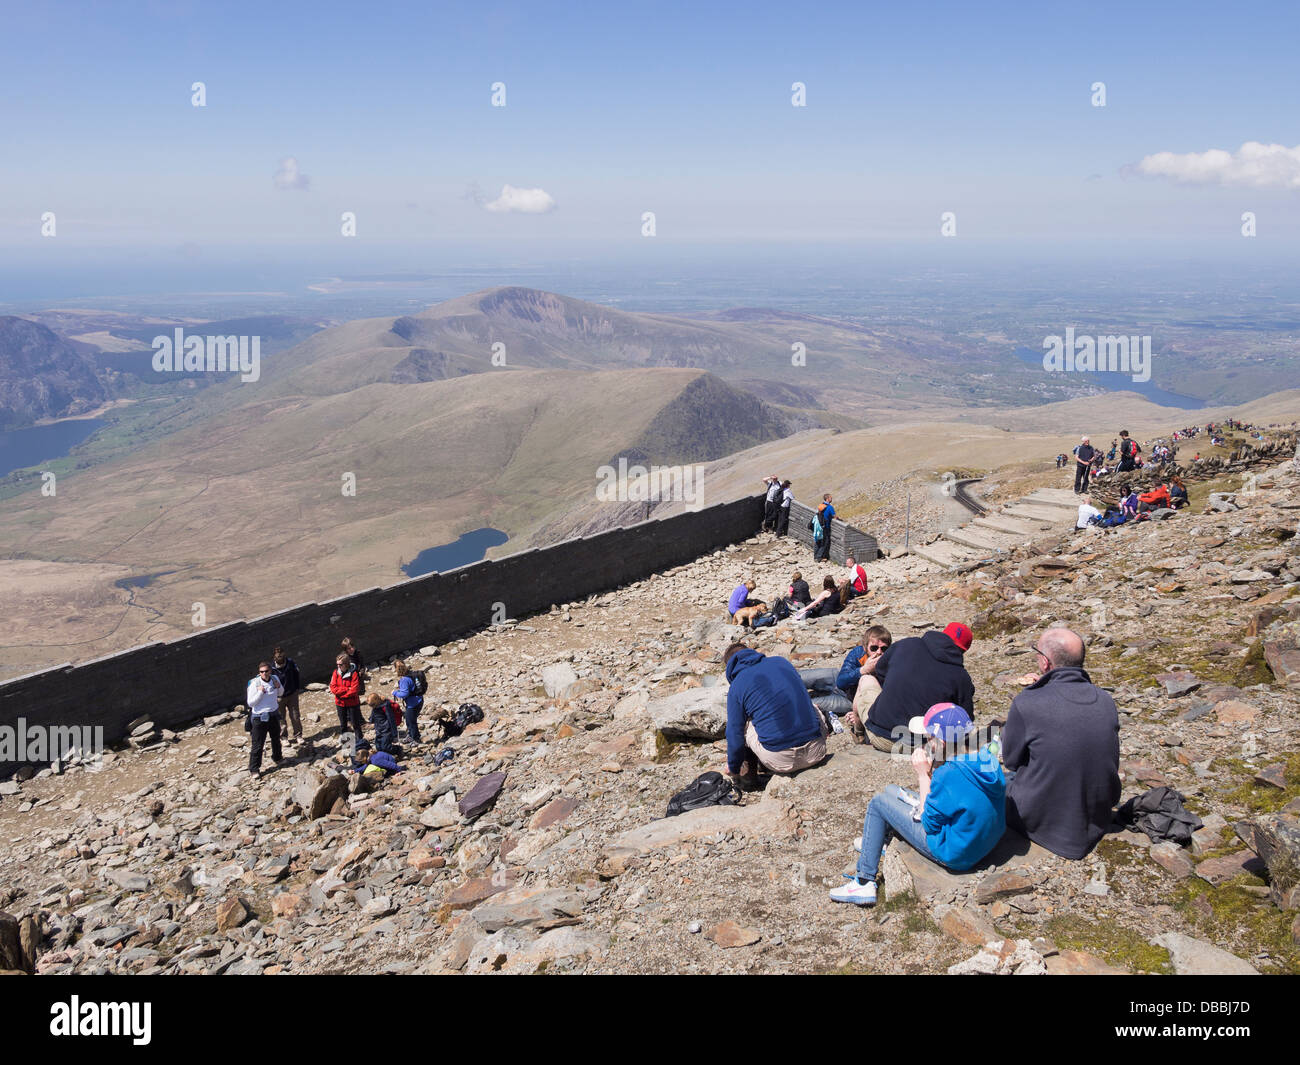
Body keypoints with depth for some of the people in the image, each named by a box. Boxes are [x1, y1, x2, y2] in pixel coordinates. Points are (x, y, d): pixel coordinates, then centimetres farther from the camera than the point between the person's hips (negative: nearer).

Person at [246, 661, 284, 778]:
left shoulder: (275, 678, -5)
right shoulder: (254, 683, -19)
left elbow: (280, 694, 12)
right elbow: (250, 703, -16)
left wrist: (279, 687, -9)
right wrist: (260, 692, -27)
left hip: (274, 714, 5)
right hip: (259, 717, -5)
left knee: (276, 739, 25)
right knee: (257, 744, -1)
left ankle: (277, 758, 48)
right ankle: (254, 769, 11)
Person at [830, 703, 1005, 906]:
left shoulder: (949, 774, -31)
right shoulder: (987, 758, -7)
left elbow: (930, 822, -15)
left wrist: (924, 775, -12)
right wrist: (932, 772, -3)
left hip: (956, 856, -8)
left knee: (879, 802, 3)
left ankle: (864, 883, 9)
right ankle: (877, 839, 48)